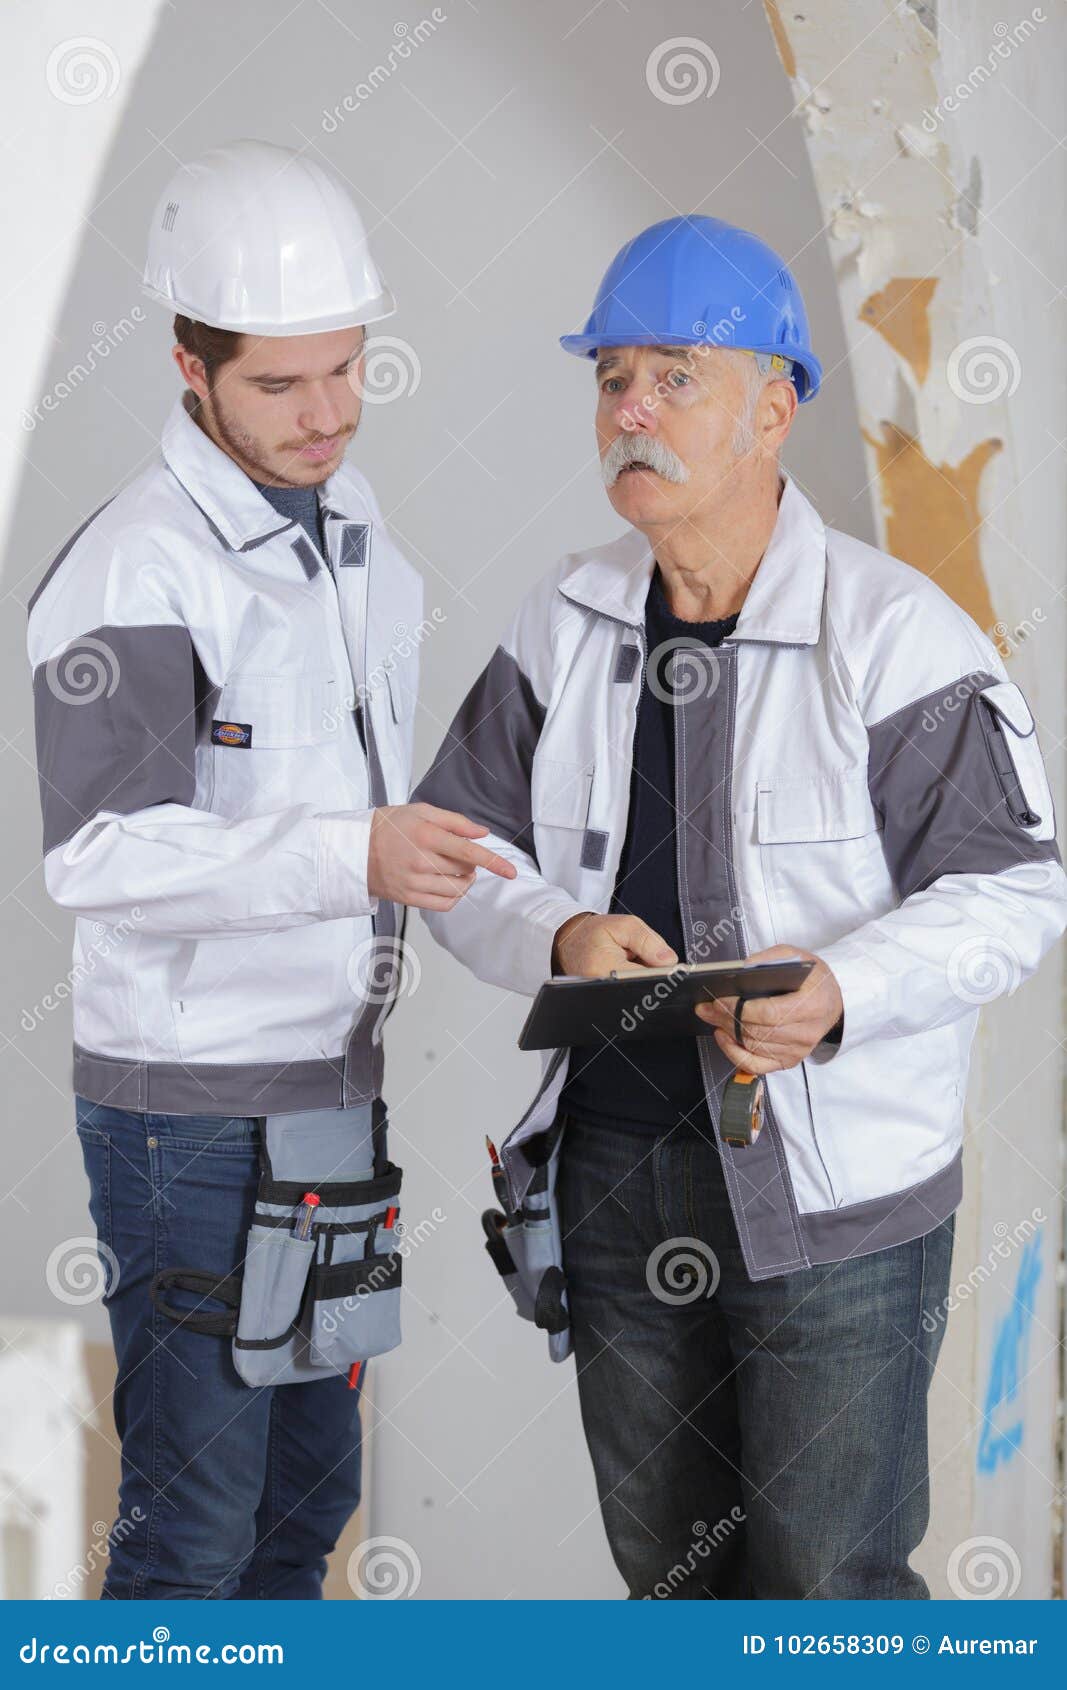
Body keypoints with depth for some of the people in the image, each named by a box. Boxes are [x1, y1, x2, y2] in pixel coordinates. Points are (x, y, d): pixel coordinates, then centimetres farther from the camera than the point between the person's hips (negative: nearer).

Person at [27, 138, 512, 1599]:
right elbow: (97, 851, -30)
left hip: (335, 1083, 8)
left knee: (309, 1483, 16)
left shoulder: (350, 524, 9)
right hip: (194, 1108, -8)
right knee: (195, 1520, -3)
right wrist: (353, 857, -40)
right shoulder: (136, 570, -18)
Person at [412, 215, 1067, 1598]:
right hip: (615, 1175, 5)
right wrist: (559, 937, -15)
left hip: (835, 1190, -5)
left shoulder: (894, 633, -11)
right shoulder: (567, 627, 5)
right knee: (665, 1565, 16)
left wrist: (842, 991, -28)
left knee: (827, 1581, -1)